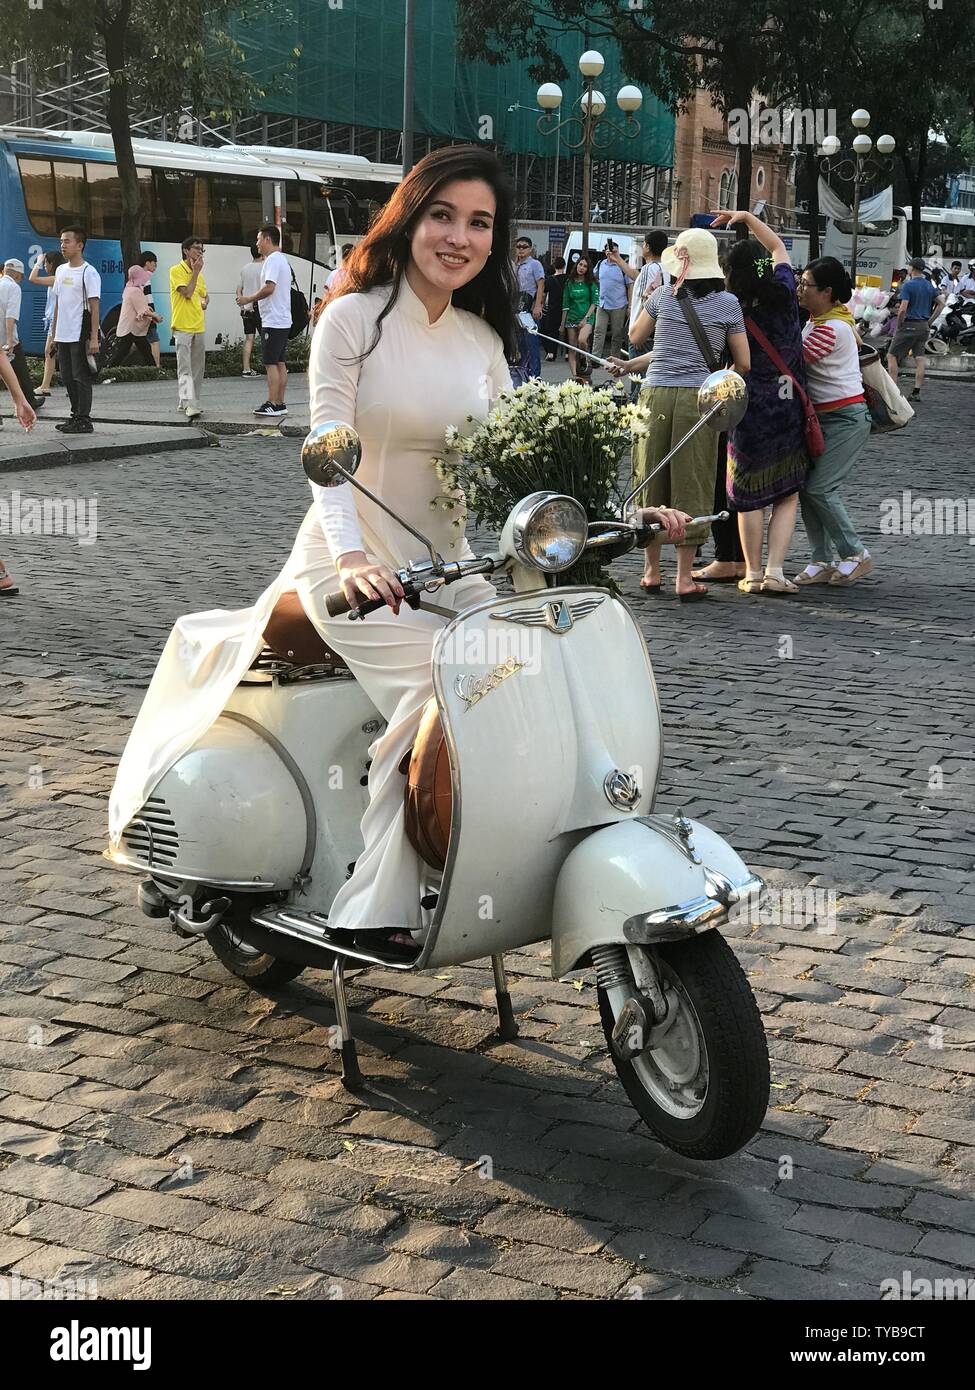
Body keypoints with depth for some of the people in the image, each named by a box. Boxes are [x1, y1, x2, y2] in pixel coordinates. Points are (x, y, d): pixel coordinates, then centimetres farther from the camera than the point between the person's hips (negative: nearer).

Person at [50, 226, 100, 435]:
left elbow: (94, 307, -12)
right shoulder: (60, 270, 13)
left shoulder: (88, 272, -9)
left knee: (81, 378, -3)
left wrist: (94, 338, -17)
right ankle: (76, 416, 20)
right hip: (63, 335, 7)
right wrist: (53, 332, 16)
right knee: (67, 377, 11)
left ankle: (84, 419, 2)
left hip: (80, 336, -7)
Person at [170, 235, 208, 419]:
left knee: (198, 368, 9)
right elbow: (187, 292, -17)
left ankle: (185, 402, 18)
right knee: (185, 368, -12)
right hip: (183, 326, -8)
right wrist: (196, 272, -11)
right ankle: (190, 405, -19)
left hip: (199, 326, 8)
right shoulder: (176, 271, -7)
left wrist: (205, 302, 7)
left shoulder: (198, 273, 16)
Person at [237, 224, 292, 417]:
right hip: (283, 320, 10)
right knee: (279, 363, 10)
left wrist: (248, 299, -11)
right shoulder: (283, 259, 19)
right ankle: (280, 403, 12)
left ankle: (272, 404, -7)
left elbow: (269, 287, -23)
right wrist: (252, 299, 18)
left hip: (273, 321, -10)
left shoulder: (273, 259, -13)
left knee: (271, 363, -7)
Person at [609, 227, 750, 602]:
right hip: (699, 398, -1)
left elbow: (635, 337, 22)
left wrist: (644, 301, 35)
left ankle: (651, 571, 19)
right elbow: (743, 363, 5)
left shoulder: (663, 296, 5)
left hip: (656, 395, 2)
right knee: (691, 485, 4)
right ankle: (684, 578, 6)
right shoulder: (727, 303, 2)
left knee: (652, 480, 12)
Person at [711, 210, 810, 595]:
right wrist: (747, 217, 23)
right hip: (790, 412, 2)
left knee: (749, 497, 10)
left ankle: (752, 573, 15)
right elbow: (779, 248, 18)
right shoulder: (784, 294, -1)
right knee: (787, 495, 9)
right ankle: (775, 571, -1)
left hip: (750, 414, -2)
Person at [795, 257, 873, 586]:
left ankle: (856, 555, 0)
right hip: (821, 416, 10)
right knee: (806, 486, 2)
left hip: (846, 419, -10)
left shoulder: (831, 328, -19)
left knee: (819, 488, -13)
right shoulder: (817, 319, 11)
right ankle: (822, 561, 6)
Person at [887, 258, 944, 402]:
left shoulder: (908, 285, -11)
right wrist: (930, 321, 9)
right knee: (919, 358, 7)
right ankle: (917, 392, 5)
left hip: (909, 324, -6)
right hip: (924, 326, 6)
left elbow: (902, 309, -19)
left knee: (892, 356, 2)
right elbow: (941, 303, 8)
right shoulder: (929, 286, 9)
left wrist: (899, 326, -8)